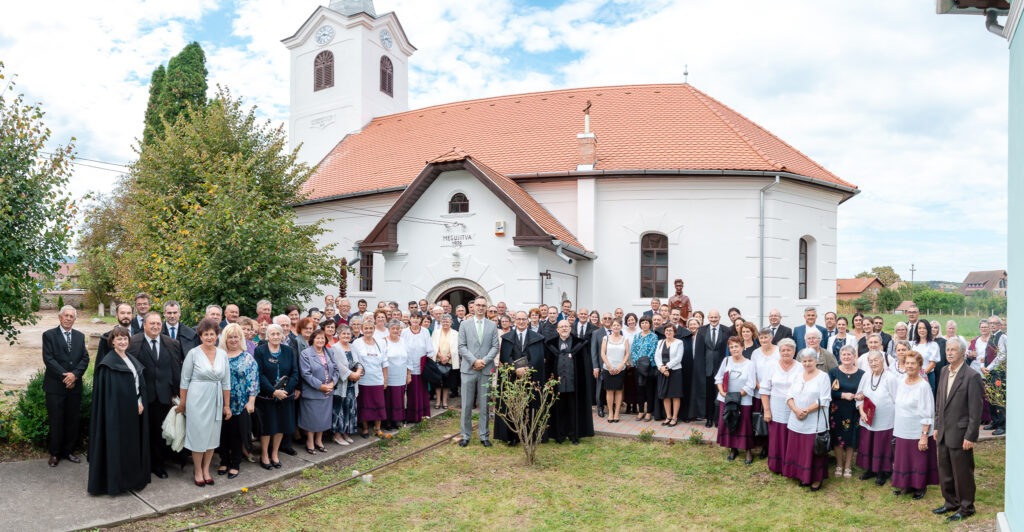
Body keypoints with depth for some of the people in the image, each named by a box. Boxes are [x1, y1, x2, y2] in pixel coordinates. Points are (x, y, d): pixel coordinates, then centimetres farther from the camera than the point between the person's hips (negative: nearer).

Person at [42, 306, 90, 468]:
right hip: (55, 385, -3)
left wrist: (74, 374, -13)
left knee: (73, 421, 8)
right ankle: (55, 453, 16)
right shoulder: (49, 335, -2)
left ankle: (68, 451, 21)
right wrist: (64, 376, -17)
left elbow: (85, 358, 3)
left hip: (75, 385, 4)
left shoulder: (80, 336, 10)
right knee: (56, 421, 3)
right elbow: (48, 359, -10)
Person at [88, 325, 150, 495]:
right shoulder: (109, 362, -10)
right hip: (118, 410, -7)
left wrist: (140, 402, -1)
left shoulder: (132, 360, 13)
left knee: (133, 444, 12)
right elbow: (108, 390, -14)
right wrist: (134, 404, -16)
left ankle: (133, 478, 22)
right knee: (118, 444, -1)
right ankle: (114, 481, 10)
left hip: (134, 409, 7)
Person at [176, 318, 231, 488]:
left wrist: (227, 405, 6)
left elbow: (226, 382, 5)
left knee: (212, 435, 11)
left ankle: (206, 469, 27)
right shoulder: (193, 353, -8)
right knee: (198, 434, 5)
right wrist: (182, 403, -1)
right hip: (197, 399, -3)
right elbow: (185, 380, -3)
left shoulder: (223, 354, 1)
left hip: (215, 400, 4)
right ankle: (197, 471, 22)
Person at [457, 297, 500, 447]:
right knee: (467, 405, 3)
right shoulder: (465, 324, 5)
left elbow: (495, 347, 2)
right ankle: (465, 435, 14)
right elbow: (462, 346, 0)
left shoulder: (492, 325, 7)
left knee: (485, 405, 6)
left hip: (486, 370, 1)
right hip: (468, 369, -1)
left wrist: (484, 361, -12)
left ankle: (484, 436, 15)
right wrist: (474, 361, -12)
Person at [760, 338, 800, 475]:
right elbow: (764, 390, 3)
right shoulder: (773, 367, 2)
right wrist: (766, 410, -2)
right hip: (776, 411, 1)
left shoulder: (800, 368, -1)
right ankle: (777, 467, 20)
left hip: (794, 412, -1)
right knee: (776, 440, 6)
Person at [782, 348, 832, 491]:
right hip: (797, 421, 5)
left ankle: (817, 478, 15)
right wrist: (796, 410, -13)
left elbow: (824, 400, -13)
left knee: (814, 451, 1)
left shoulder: (823, 376, -5)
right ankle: (804, 476, 23)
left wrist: (807, 411, -18)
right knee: (799, 451, 10)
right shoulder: (798, 376, 11)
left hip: (815, 422, -5)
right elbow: (789, 396, 5)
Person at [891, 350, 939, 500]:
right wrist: (896, 428, 12)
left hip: (918, 433, -6)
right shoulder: (901, 383, 5)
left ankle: (920, 487, 25)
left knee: (919, 461, 7)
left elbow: (927, 414, -16)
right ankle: (907, 485, 30)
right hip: (902, 431, 6)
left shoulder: (923, 386, -15)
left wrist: (924, 435, -18)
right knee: (903, 459, 14)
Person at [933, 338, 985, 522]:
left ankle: (966, 507, 23)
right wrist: (937, 426, 12)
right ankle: (951, 503, 32)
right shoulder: (944, 371, 6)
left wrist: (970, 436, -15)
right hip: (944, 433, 7)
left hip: (960, 434, -7)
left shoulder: (972, 376, -15)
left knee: (962, 473, 7)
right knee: (945, 472, 16)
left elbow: (975, 410, -15)